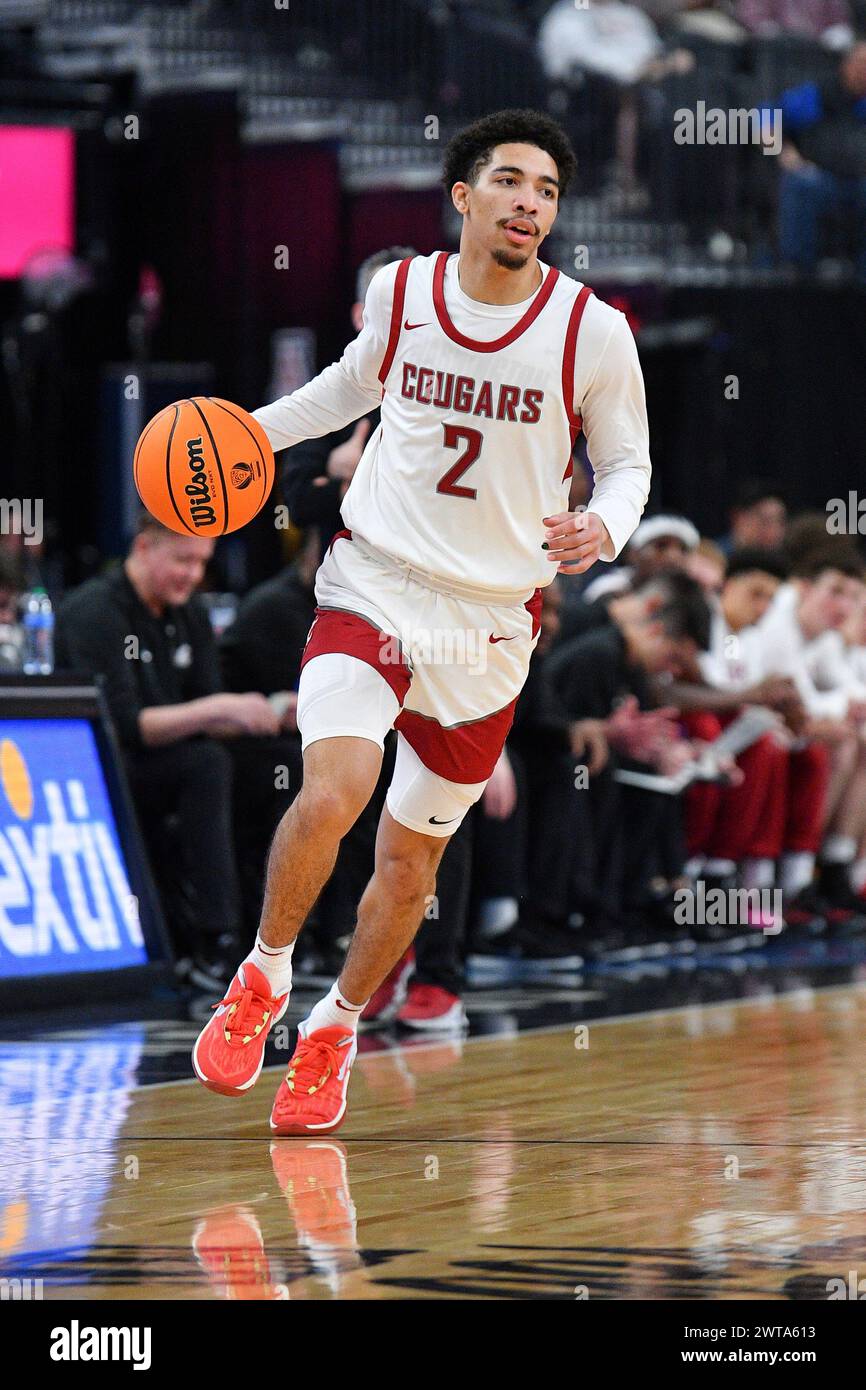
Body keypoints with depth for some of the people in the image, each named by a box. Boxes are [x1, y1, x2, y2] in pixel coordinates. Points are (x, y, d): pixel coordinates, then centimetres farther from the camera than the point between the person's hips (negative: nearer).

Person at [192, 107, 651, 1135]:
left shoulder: (591, 330, -8)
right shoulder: (398, 291, -3)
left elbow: (627, 462, 4)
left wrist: (602, 529, -16)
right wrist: (258, 430, 11)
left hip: (491, 623, 0)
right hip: (372, 587, 0)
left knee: (410, 856, 8)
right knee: (330, 795, -22)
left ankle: (334, 1032, 32)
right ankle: (263, 980, 4)